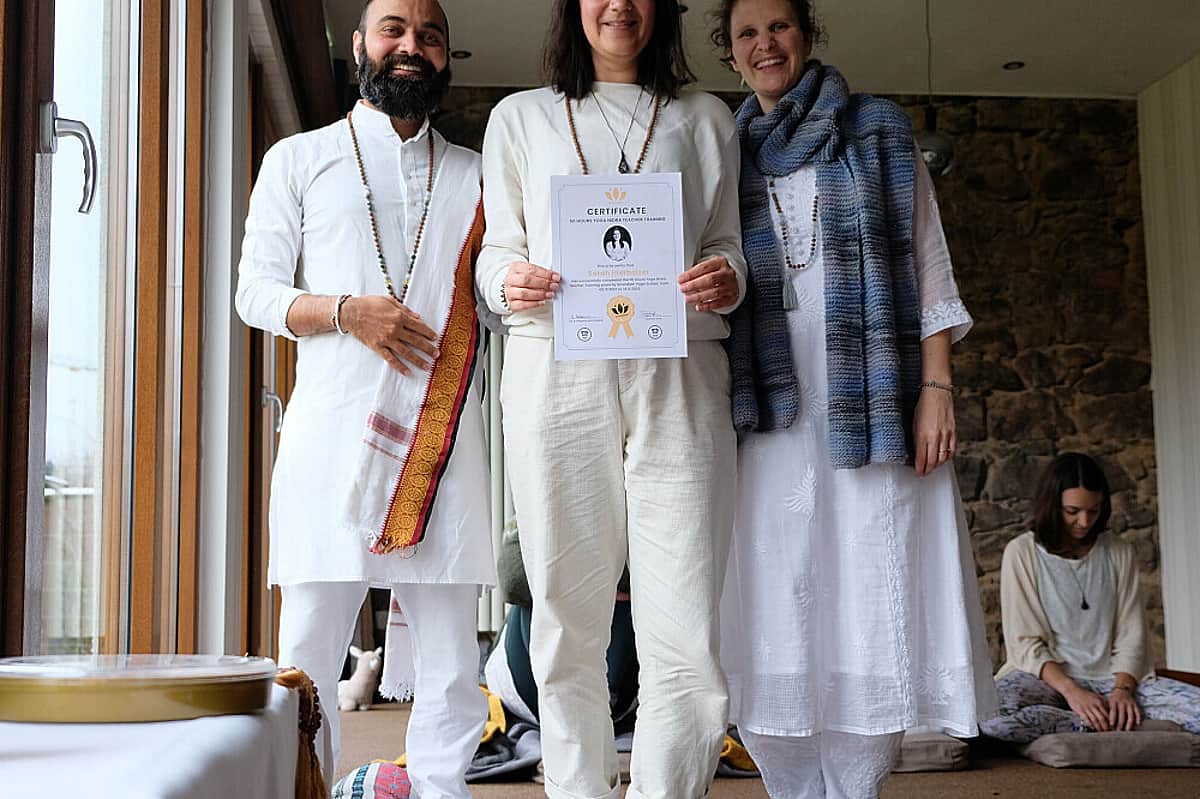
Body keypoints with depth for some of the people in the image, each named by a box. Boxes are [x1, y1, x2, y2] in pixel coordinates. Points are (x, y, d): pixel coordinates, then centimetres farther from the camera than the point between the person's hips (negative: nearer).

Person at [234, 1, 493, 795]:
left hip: (443, 441, 2)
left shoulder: (474, 175, 19)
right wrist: (347, 311, -9)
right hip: (333, 431, -1)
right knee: (309, 651, -3)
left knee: (451, 657, 1)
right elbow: (256, 290, 8)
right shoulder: (299, 160, 14)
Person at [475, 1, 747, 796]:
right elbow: (496, 248, 15)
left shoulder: (705, 118, 20)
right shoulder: (521, 117, 18)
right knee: (570, 622, 1)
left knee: (686, 633, -8)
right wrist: (509, 281, -8)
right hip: (556, 373, 0)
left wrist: (728, 279, -6)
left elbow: (726, 242, 17)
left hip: (678, 378, 0)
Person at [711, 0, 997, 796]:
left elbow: (928, 266, 6)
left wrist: (936, 387, -5)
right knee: (776, 615, -1)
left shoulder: (879, 131, 10)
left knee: (874, 604, -3)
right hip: (767, 415, 2)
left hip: (870, 408, -1)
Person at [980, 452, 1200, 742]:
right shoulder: (1022, 552, 0)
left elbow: (1131, 635, 6)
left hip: (1109, 676, 2)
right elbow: (1024, 643, -5)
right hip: (1046, 677, -1)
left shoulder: (1119, 552, 10)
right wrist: (1069, 689, -21)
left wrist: (1122, 689, -14)